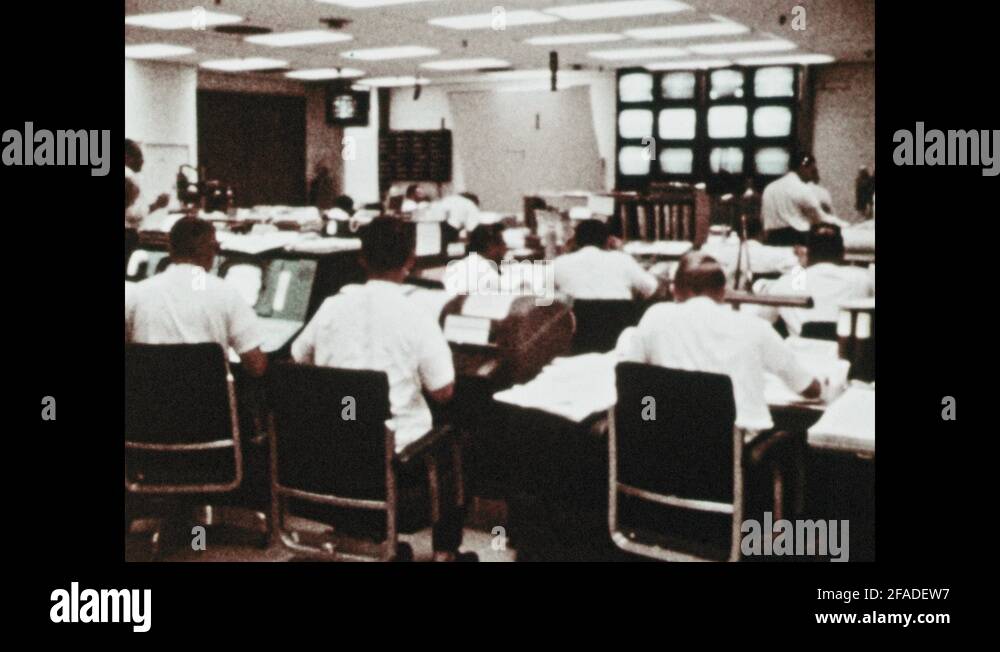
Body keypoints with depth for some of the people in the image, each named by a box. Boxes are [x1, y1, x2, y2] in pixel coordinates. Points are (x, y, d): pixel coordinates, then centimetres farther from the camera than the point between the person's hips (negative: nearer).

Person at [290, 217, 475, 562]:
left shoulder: (332, 305, -4)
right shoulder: (416, 317, -15)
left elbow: (297, 360, 10)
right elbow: (443, 392, -12)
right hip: (396, 453, -4)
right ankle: (445, 550, 27)